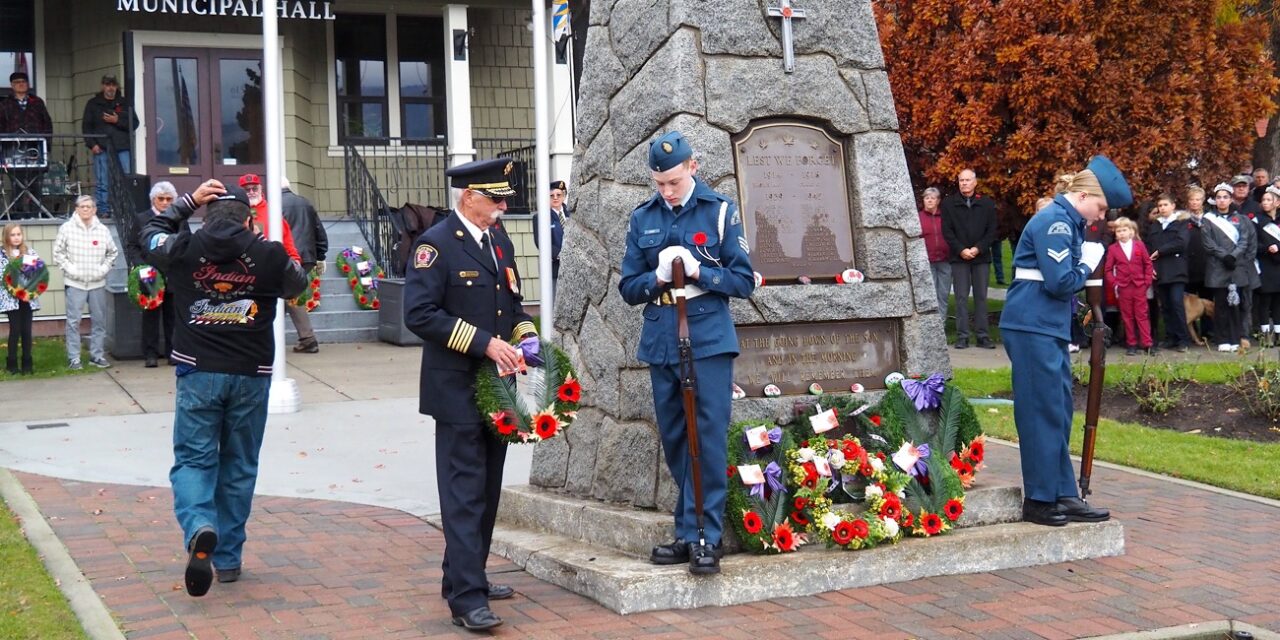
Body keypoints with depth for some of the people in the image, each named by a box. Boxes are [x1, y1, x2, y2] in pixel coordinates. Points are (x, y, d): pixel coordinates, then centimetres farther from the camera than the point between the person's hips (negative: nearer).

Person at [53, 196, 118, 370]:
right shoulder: (67, 228, -3)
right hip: (74, 283, -3)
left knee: (99, 320, 7)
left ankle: (97, 355, 17)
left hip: (97, 283, 3)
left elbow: (113, 252, 13)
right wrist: (70, 268, -8)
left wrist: (104, 268, 1)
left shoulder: (103, 230, 3)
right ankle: (73, 357, 3)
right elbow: (58, 252, 1)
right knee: (73, 321, -3)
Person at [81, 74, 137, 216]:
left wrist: (117, 121, -7)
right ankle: (103, 211, 1)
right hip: (101, 149, -1)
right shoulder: (93, 104, 12)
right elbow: (86, 126, 9)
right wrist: (92, 144, -3)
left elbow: (134, 123, 8)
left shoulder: (124, 103, 14)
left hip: (122, 148, 1)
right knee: (102, 183, -2)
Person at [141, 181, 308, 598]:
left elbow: (151, 233, 20)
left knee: (193, 460, 6)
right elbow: (298, 284, 17)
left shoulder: (184, 250, -2)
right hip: (251, 375, 1)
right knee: (239, 466, 13)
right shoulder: (270, 255, -4)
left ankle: (199, 529, -23)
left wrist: (189, 201, 21)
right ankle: (228, 558, 18)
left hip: (198, 372, -1)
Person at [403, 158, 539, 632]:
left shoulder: (500, 242, 14)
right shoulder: (436, 244, -11)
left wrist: (525, 336, 3)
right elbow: (419, 313, -20)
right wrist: (484, 343, -22)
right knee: (465, 494, -7)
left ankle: (464, 577, 27)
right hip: (457, 391, -8)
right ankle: (467, 599, -6)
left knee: (487, 491, 15)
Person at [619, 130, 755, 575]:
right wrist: (657, 278, -11)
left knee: (708, 439, -6)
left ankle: (707, 538, -1)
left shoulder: (720, 212, 0)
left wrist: (699, 272, -15)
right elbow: (628, 288, 9)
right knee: (674, 441, 9)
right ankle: (687, 534, 18)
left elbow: (743, 280, 0)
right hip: (661, 343, 4)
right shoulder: (642, 219, 9)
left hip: (709, 342, -4)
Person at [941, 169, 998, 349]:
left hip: (981, 257, 1)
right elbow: (947, 231, 0)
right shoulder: (949, 204, 4)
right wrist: (961, 250, -11)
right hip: (959, 258, -1)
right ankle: (962, 336, 0)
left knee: (981, 297, 3)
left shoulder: (987, 204, 6)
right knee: (961, 297, -2)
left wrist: (978, 248, -10)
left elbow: (992, 231, 3)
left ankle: (982, 336, 6)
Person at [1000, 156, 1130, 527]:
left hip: (1049, 327, 10)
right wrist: (1087, 266, -3)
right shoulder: (1054, 222, -14)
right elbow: (1061, 281, -20)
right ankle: (1039, 499, 0)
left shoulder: (1066, 221, 17)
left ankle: (1063, 495, 17)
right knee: (1043, 411, -6)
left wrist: (1083, 266, 1)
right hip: (1033, 327, -10)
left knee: (1059, 411, 11)